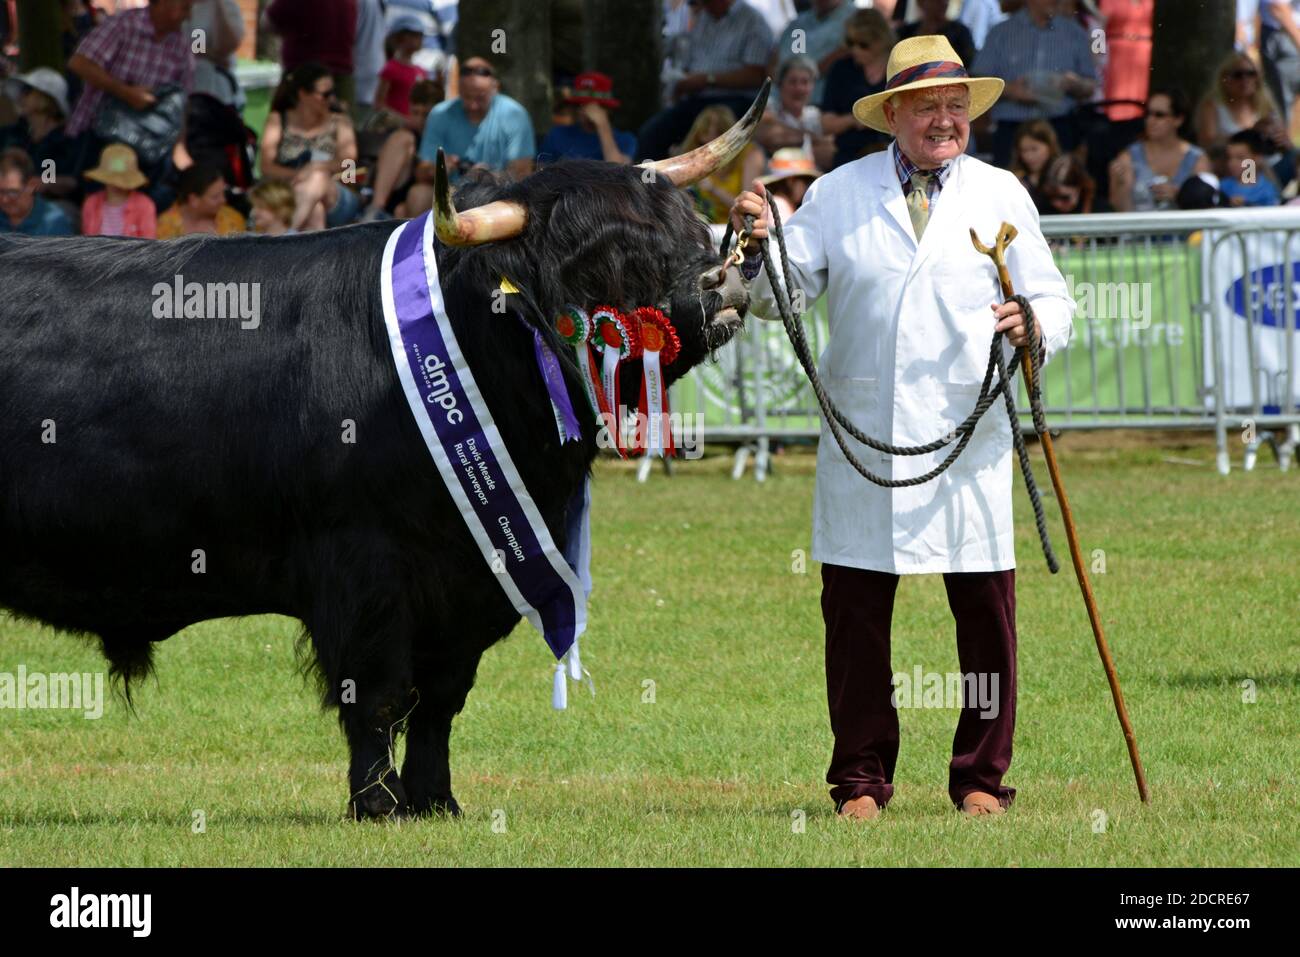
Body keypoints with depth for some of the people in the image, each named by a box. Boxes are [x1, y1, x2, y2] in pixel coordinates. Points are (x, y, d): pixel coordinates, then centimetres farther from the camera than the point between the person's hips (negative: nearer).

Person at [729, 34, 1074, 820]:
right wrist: (760, 244, -12)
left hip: (970, 439, 0)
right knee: (856, 613, 1)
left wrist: (1033, 327, -13)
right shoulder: (838, 195, 9)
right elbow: (779, 296, 7)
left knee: (986, 609, -1)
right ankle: (861, 779, 10)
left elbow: (1056, 304, 8)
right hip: (863, 442, 0)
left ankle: (981, 778, 10)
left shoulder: (1001, 195, 10)